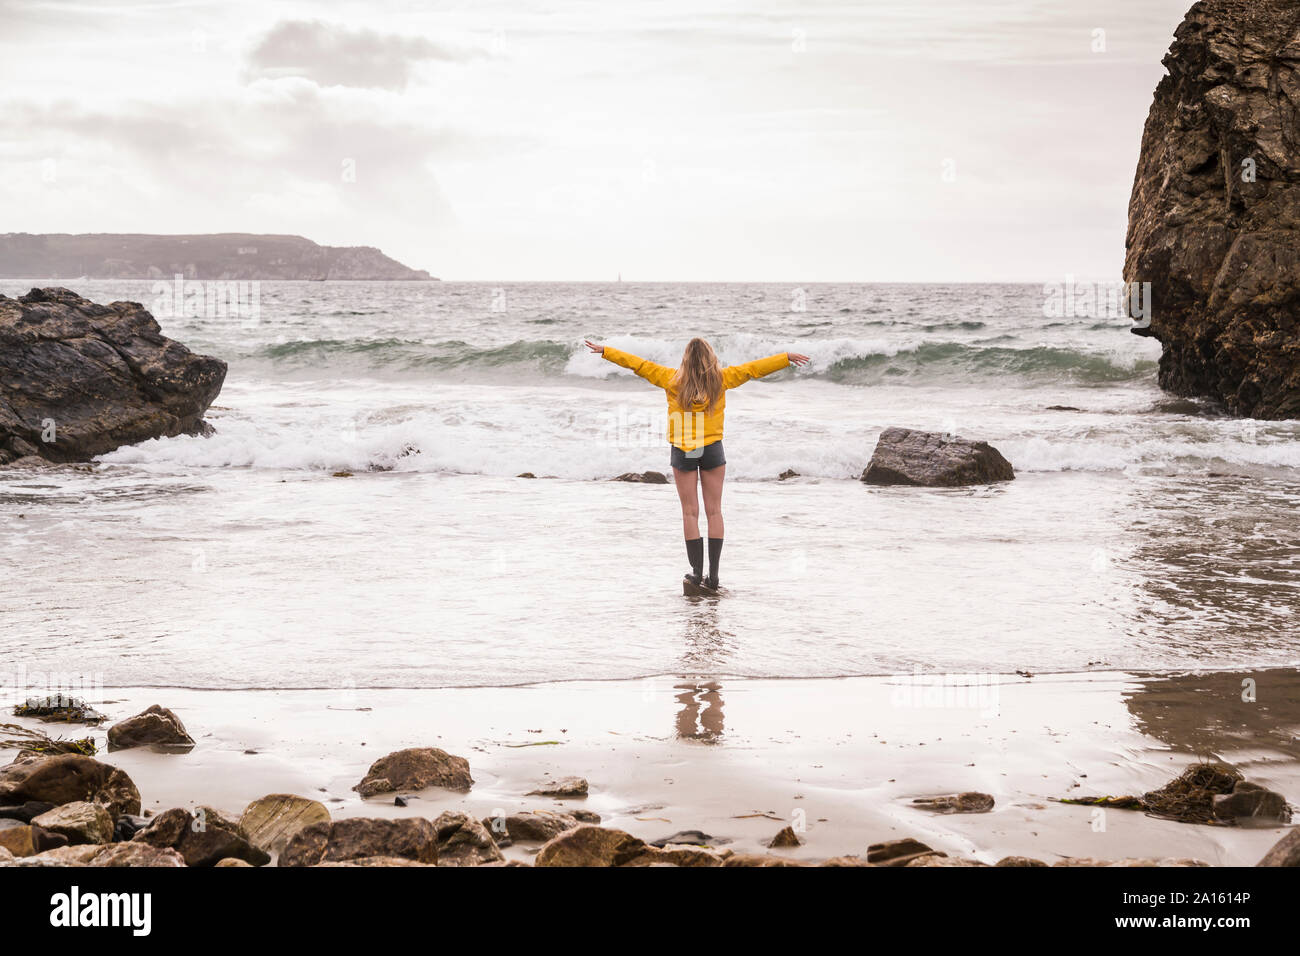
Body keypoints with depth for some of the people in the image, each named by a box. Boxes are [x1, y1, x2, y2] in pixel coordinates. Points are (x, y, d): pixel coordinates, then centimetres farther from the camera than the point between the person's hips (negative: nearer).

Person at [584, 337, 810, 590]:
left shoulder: (672, 379, -4)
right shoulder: (721, 379, -2)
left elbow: (639, 364, 1)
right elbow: (753, 368, 7)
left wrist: (605, 351, 10)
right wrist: (787, 357, 17)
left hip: (682, 452, -1)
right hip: (713, 449, 1)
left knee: (690, 512, 4)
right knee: (714, 511, 5)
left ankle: (697, 573, 1)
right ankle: (713, 575, 2)